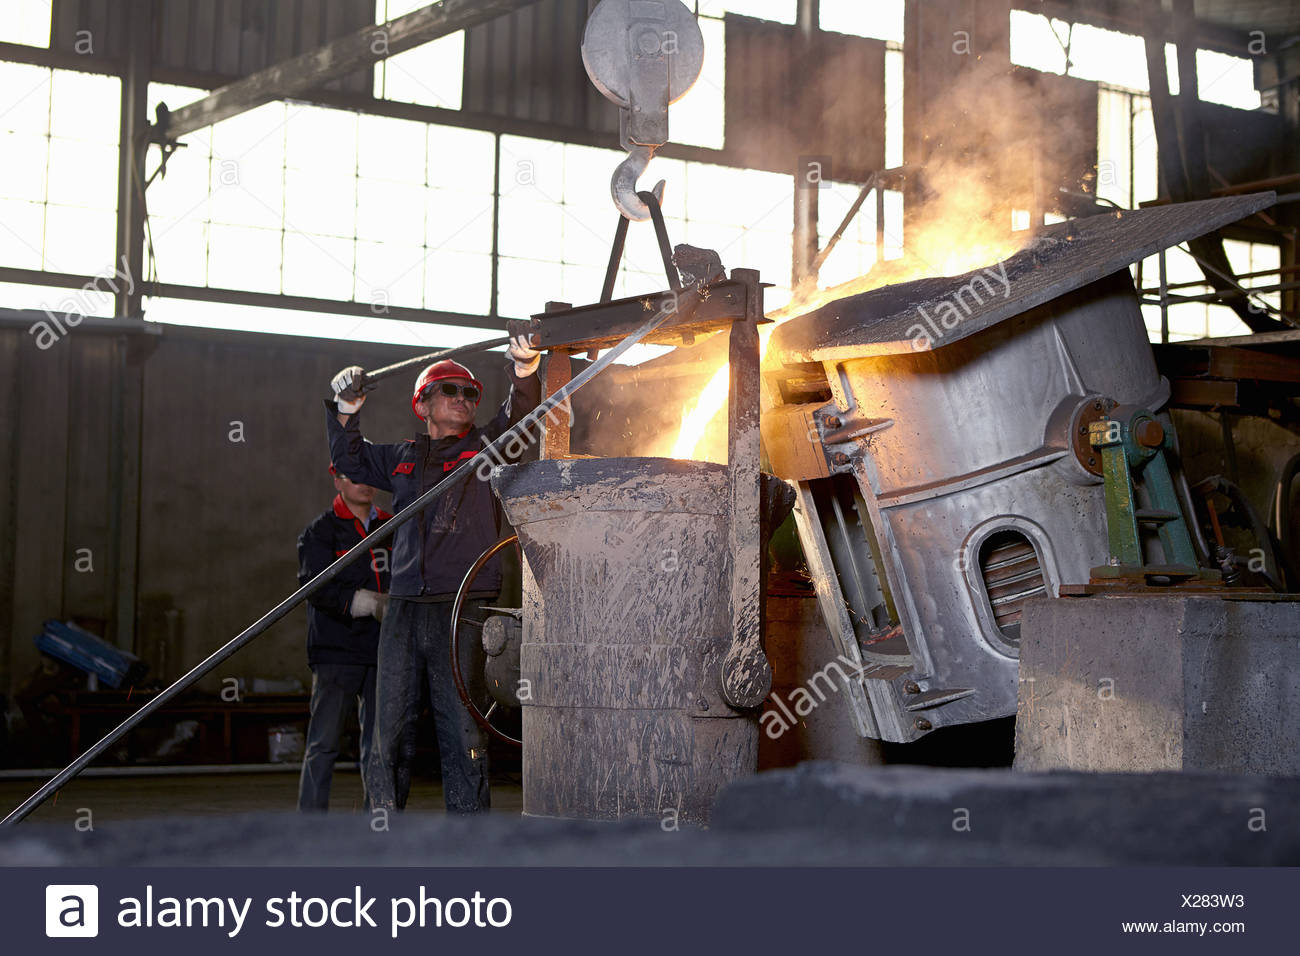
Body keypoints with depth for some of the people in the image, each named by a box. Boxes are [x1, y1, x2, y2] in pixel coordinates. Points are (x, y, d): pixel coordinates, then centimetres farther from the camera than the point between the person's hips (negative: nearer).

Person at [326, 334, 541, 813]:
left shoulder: (486, 446, 10)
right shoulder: (403, 457, 18)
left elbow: (520, 414, -7)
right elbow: (349, 459, 30)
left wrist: (525, 373, -26)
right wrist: (346, 410, 13)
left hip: (463, 611, -3)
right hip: (405, 609, 3)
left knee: (461, 726, -2)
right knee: (391, 723, 4)